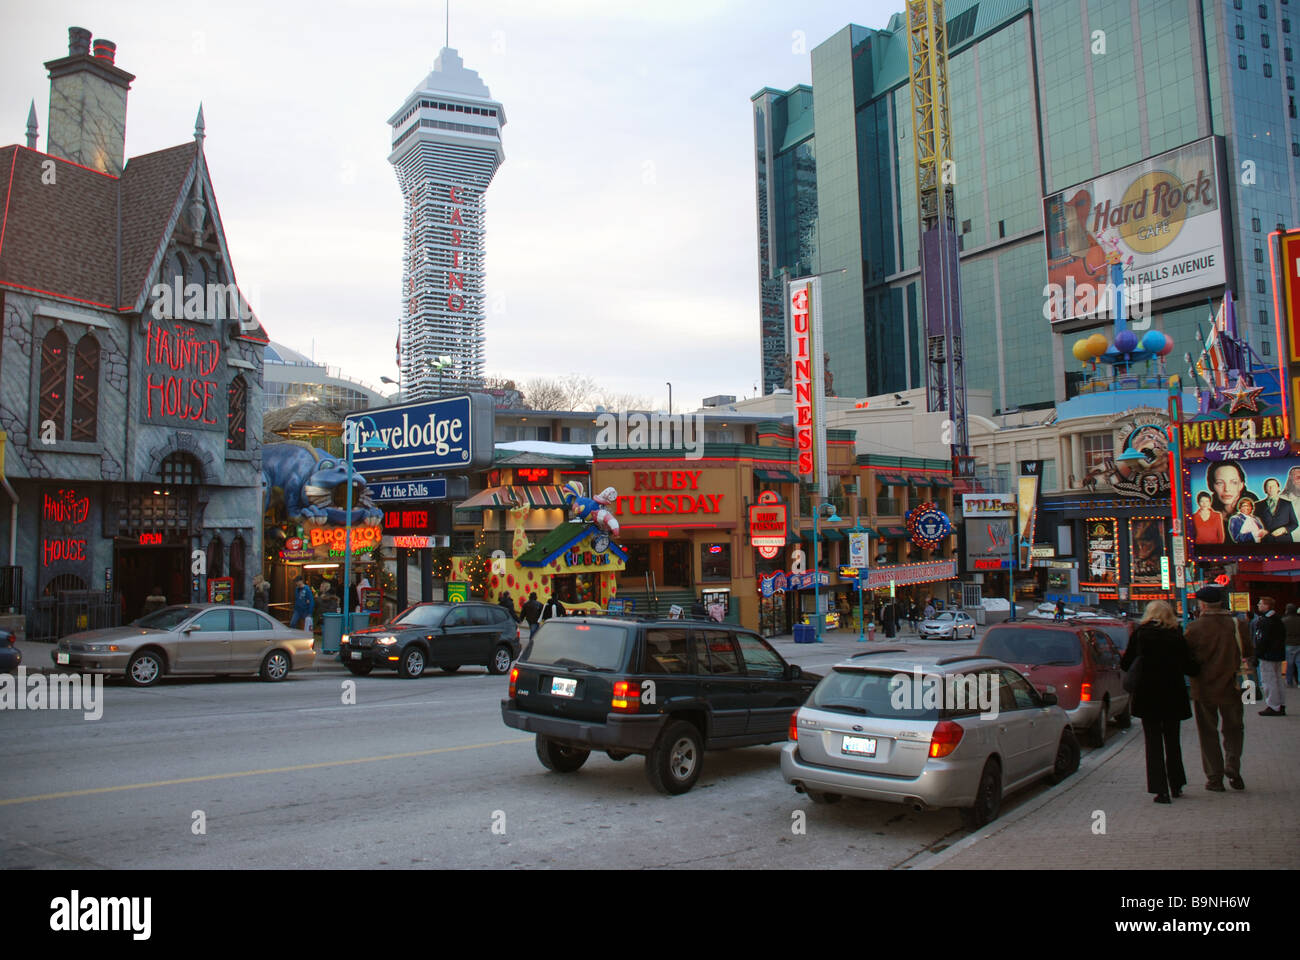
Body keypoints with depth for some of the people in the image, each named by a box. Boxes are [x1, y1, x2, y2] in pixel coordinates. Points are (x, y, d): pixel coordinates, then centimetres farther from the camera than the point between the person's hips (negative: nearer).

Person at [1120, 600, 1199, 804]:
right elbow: (1190, 669, -2)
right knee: (1172, 740, 18)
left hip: (1147, 697, -2)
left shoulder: (1140, 633, -5)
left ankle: (1161, 789, -2)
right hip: (1173, 697, 2)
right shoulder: (1177, 636, -3)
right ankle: (1176, 785, 28)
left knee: (1153, 742, 3)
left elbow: (1125, 664, -2)